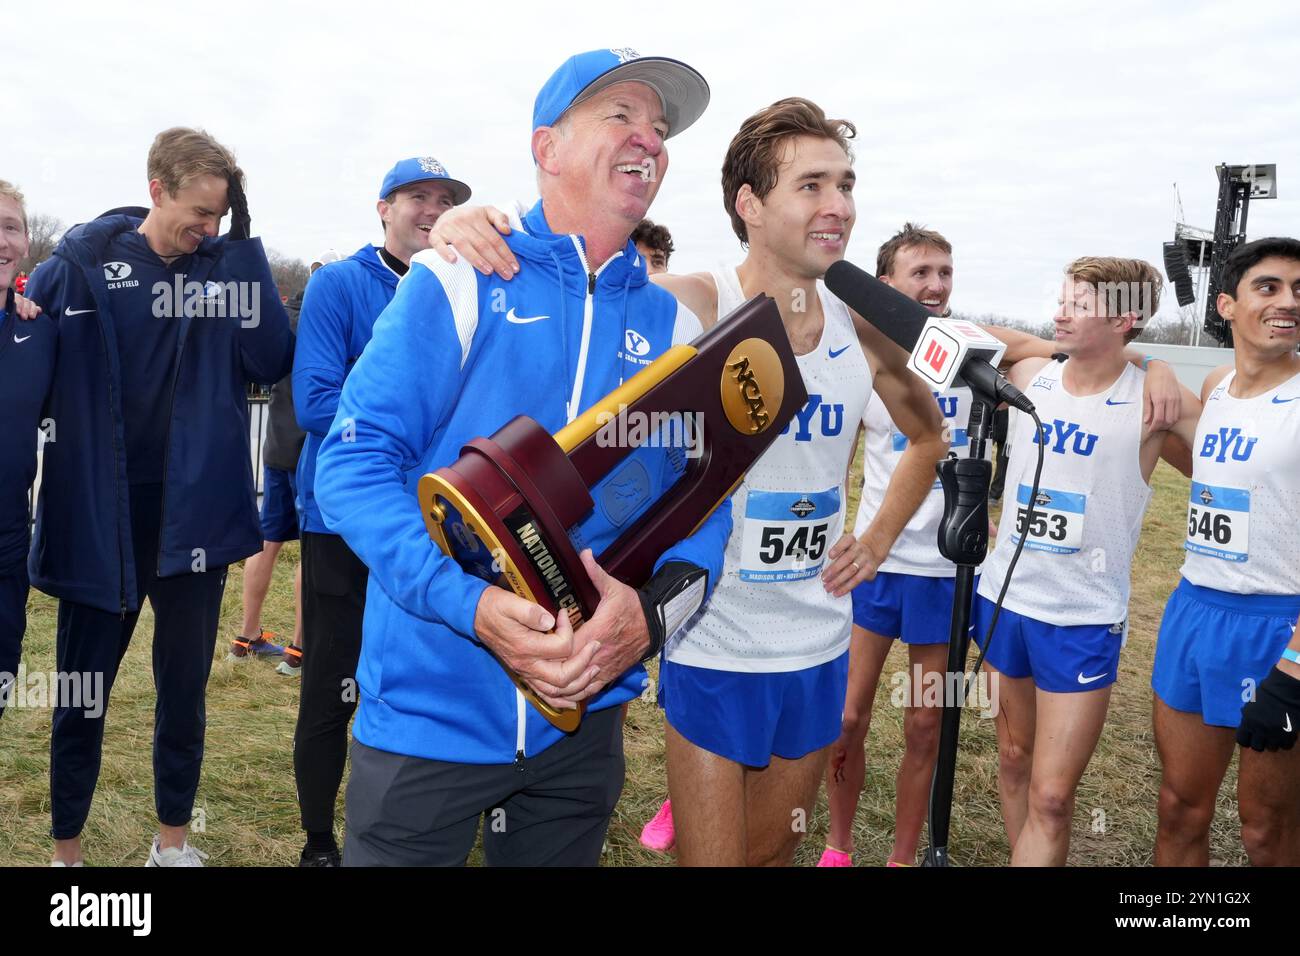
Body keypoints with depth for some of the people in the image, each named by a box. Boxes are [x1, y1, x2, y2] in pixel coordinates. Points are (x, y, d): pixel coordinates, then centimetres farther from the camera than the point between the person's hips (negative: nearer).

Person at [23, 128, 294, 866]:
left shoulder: (226, 264, 1)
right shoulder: (83, 261, -4)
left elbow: (272, 362, -13)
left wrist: (245, 244, -15)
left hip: (194, 509, 1)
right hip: (99, 514, -1)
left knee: (185, 685, 12)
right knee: (82, 690, 11)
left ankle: (173, 839, 31)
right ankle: (67, 846, 31)